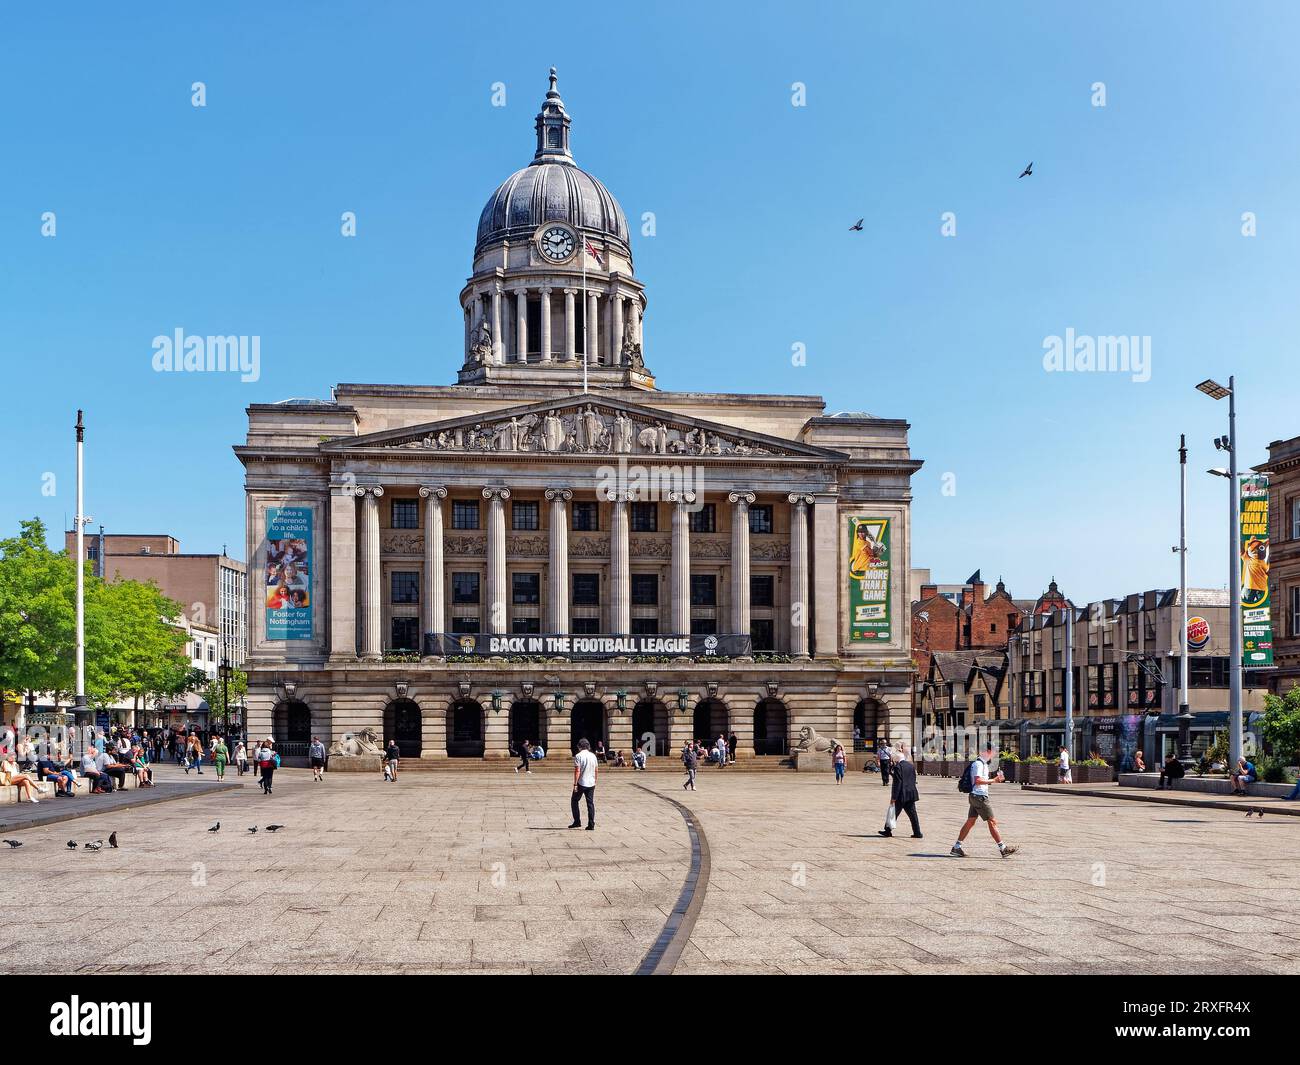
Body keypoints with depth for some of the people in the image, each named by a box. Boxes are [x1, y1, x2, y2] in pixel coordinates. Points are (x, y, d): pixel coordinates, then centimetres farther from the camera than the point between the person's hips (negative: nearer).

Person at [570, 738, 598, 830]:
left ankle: (577, 822, 10)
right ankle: (591, 825, 4)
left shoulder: (578, 756, -10)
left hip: (581, 783, -5)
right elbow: (596, 770, 12)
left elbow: (577, 771, -15)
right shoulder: (593, 756, 7)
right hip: (591, 784, 5)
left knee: (575, 801, 13)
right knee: (591, 803, 7)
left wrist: (575, 784, -13)